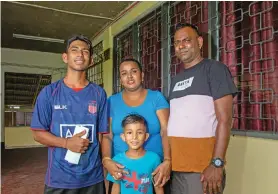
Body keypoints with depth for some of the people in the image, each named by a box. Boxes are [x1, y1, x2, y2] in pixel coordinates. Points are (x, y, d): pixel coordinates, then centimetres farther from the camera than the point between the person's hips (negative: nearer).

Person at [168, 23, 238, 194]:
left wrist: (217, 163, -18)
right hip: (176, 164, 6)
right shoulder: (176, 79, 15)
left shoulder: (214, 69, -4)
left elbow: (224, 119, -11)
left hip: (203, 165, -6)